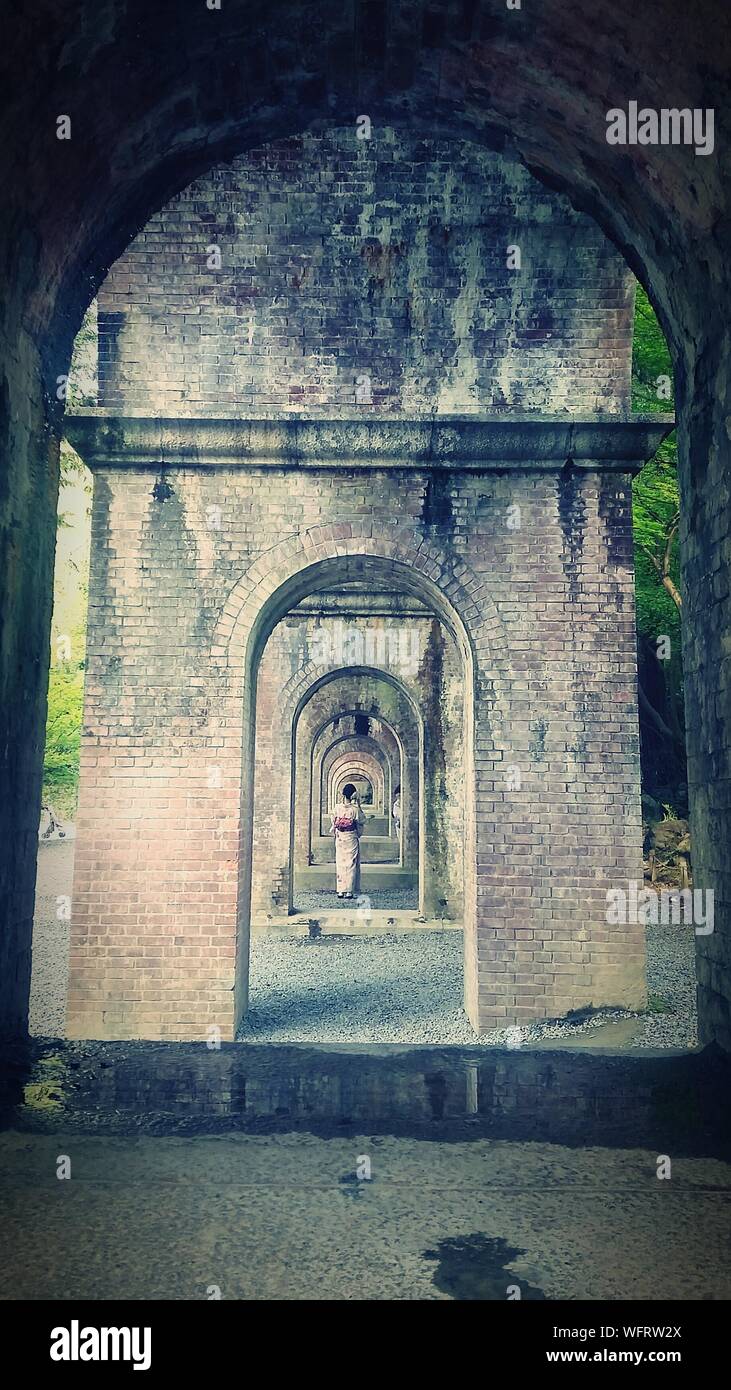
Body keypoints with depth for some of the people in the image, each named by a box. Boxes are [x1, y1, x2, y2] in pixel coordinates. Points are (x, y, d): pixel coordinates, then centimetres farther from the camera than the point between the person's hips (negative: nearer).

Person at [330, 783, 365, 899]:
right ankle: (349, 891, -1)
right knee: (351, 864, 2)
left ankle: (341, 891, 7)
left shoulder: (338, 807, -4)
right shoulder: (355, 809, -12)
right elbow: (362, 821, 1)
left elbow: (334, 822, 5)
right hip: (351, 839, -3)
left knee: (340, 864, 8)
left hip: (340, 839, 3)